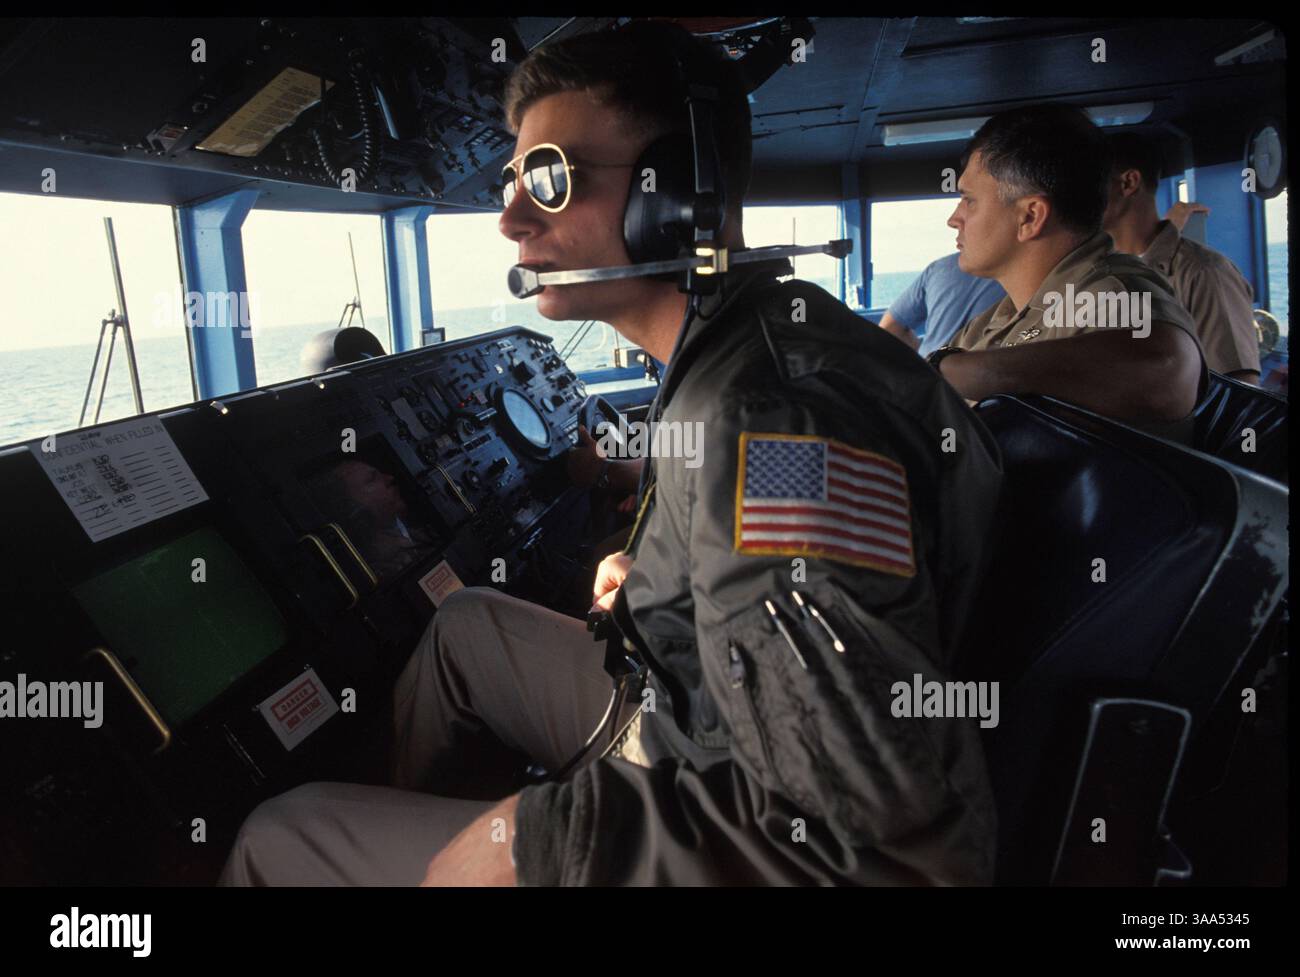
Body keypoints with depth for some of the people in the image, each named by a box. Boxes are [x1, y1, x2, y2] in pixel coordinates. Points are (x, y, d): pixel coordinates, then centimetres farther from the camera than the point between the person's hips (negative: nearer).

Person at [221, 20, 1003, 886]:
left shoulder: (770, 410, -30)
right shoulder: (739, 358, 1)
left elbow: (886, 827, -34)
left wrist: (543, 839, -26)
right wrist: (657, 582, 4)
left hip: (722, 849, -8)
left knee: (281, 840, 0)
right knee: (467, 621, 24)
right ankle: (407, 826, 42)